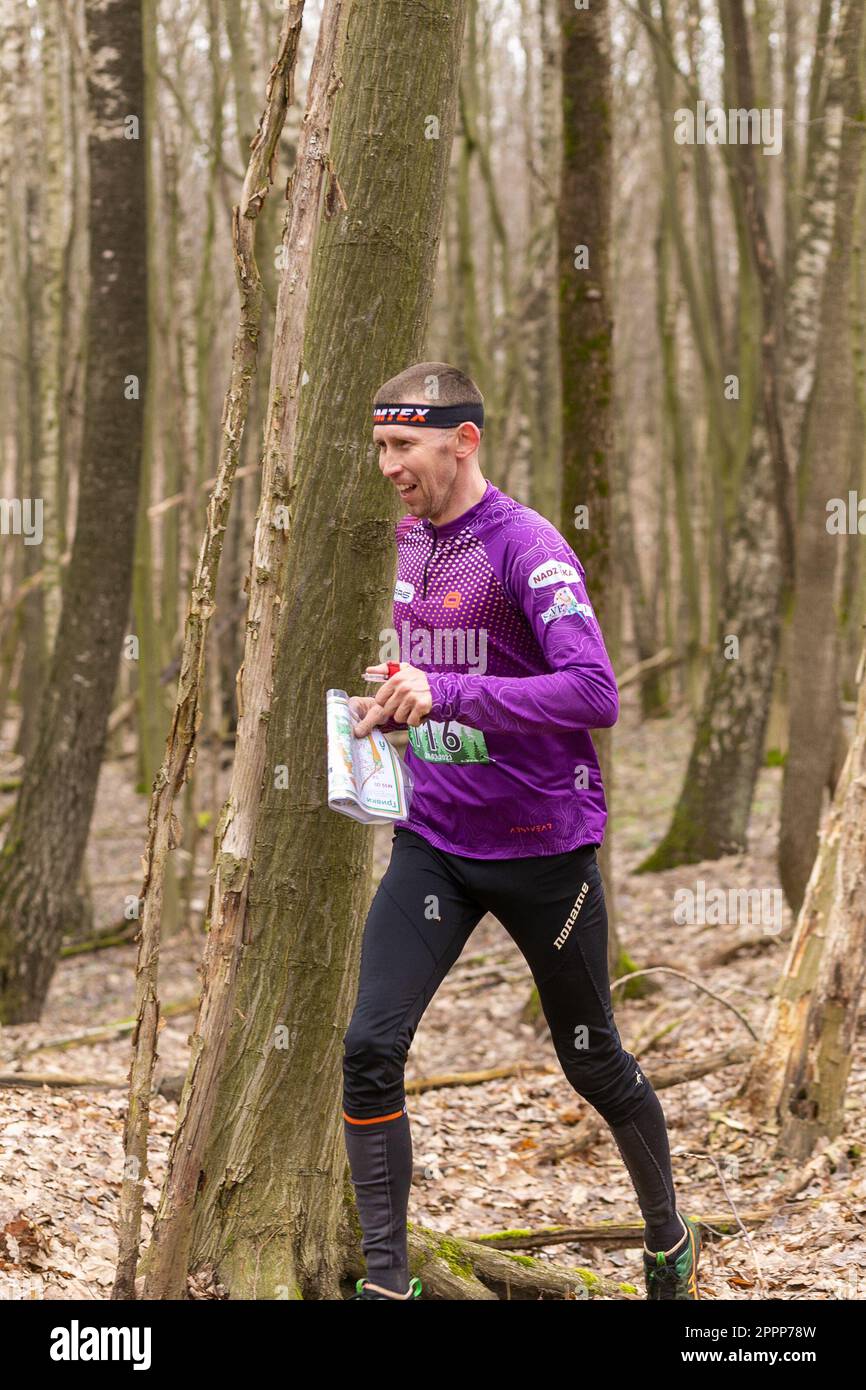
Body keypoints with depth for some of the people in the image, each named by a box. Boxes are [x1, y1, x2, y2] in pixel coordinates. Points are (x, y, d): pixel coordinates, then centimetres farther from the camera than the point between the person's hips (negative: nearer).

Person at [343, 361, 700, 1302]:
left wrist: (447, 693, -36)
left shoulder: (528, 547, -17)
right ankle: (386, 1282, -2)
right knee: (370, 1049, -10)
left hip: (543, 846, -5)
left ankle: (669, 1240, 35)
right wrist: (401, 703, 5)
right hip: (433, 841, 6)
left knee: (592, 1062, 11)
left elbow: (595, 694, -29)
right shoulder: (409, 539, 7)